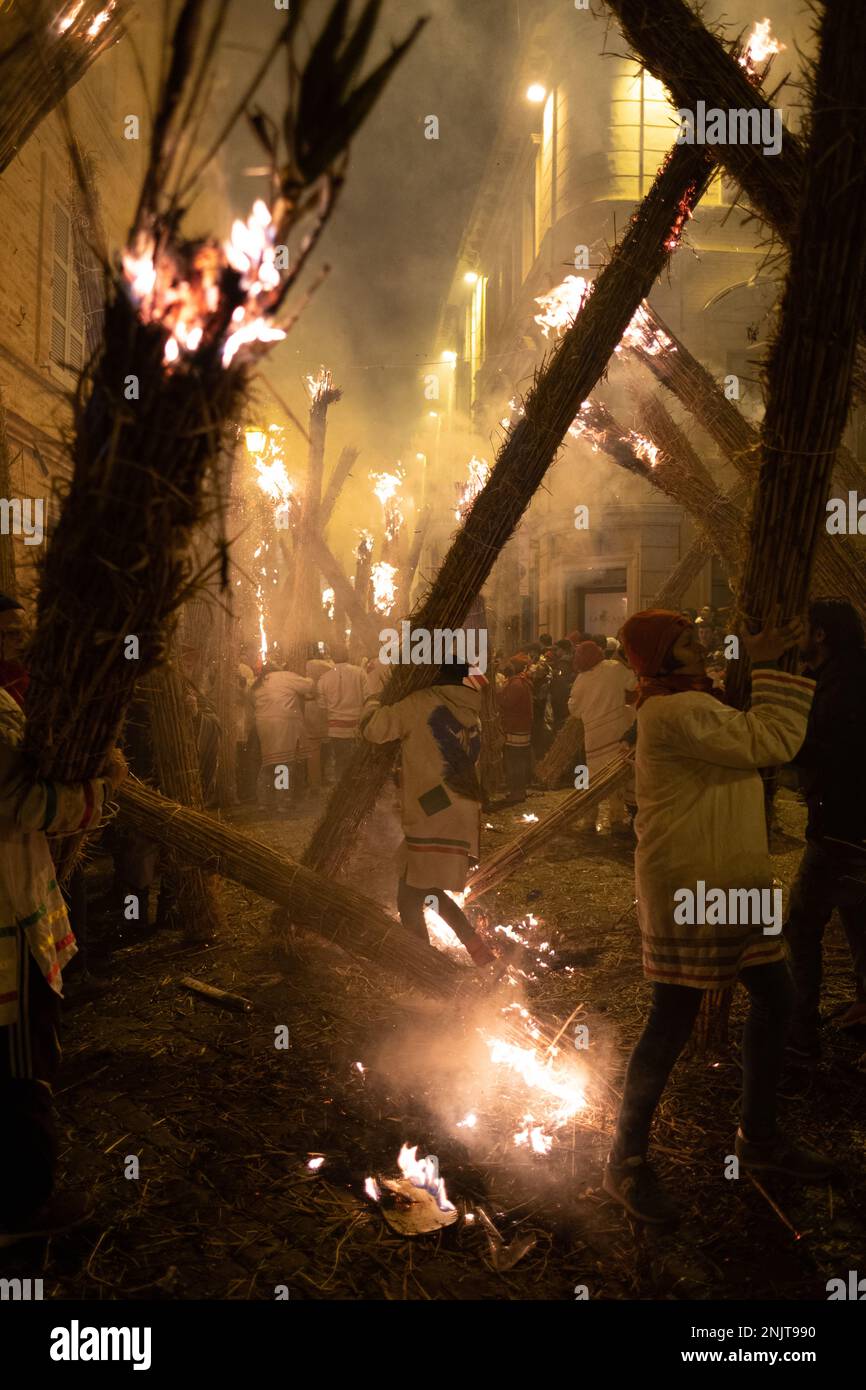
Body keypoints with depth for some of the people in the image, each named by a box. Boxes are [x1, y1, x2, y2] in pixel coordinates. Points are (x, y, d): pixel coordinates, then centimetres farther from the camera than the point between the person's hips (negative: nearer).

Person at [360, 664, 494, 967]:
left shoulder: (423, 702, -11)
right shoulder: (470, 711, 12)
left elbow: (374, 729, -13)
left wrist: (372, 703, 7)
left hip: (435, 819, -8)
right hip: (464, 815, 8)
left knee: (409, 900, 0)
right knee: (428, 891, 22)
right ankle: (478, 949, 20)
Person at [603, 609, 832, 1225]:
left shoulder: (688, 701, 12)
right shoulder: (675, 712, -21)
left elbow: (748, 737, 20)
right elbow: (769, 742, -24)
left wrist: (754, 663, 10)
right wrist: (778, 667, -16)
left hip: (731, 883, 11)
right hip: (690, 888, -10)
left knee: (775, 996, 15)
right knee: (673, 1023, -3)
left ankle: (759, 1134, 32)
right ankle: (627, 1162, 12)